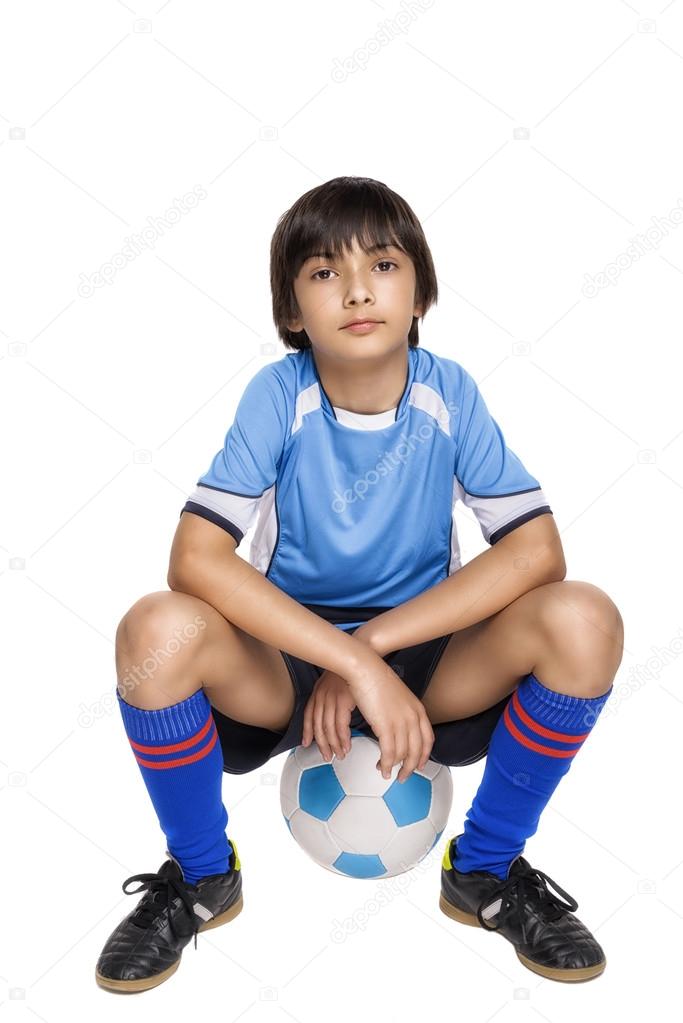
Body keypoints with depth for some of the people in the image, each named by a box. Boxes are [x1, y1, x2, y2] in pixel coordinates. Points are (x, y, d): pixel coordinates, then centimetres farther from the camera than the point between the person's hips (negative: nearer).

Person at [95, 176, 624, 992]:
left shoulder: (450, 393, -10)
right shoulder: (277, 396, -14)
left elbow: (537, 550, -18)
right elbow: (195, 558, -26)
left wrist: (374, 645, -24)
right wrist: (352, 664, -33)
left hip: (425, 661, 1)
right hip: (285, 665, -1)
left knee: (584, 620, -26)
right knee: (157, 631, -32)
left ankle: (485, 869, 1)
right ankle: (202, 876, -1)